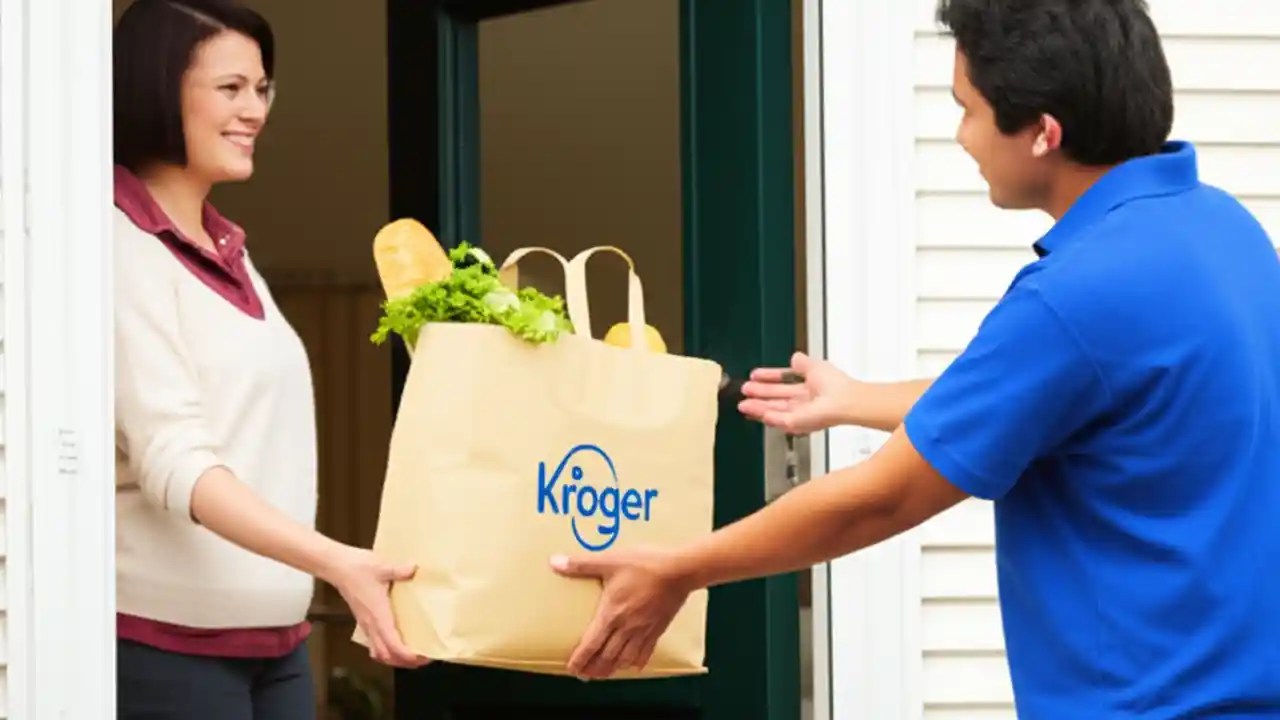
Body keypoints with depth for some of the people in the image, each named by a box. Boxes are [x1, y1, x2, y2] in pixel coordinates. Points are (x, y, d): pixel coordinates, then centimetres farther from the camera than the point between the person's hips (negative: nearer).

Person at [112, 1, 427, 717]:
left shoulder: (231, 251, 15)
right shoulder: (124, 250, -11)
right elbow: (173, 461, -21)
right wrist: (338, 563, -32)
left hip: (274, 634, 8)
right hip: (168, 639, -8)